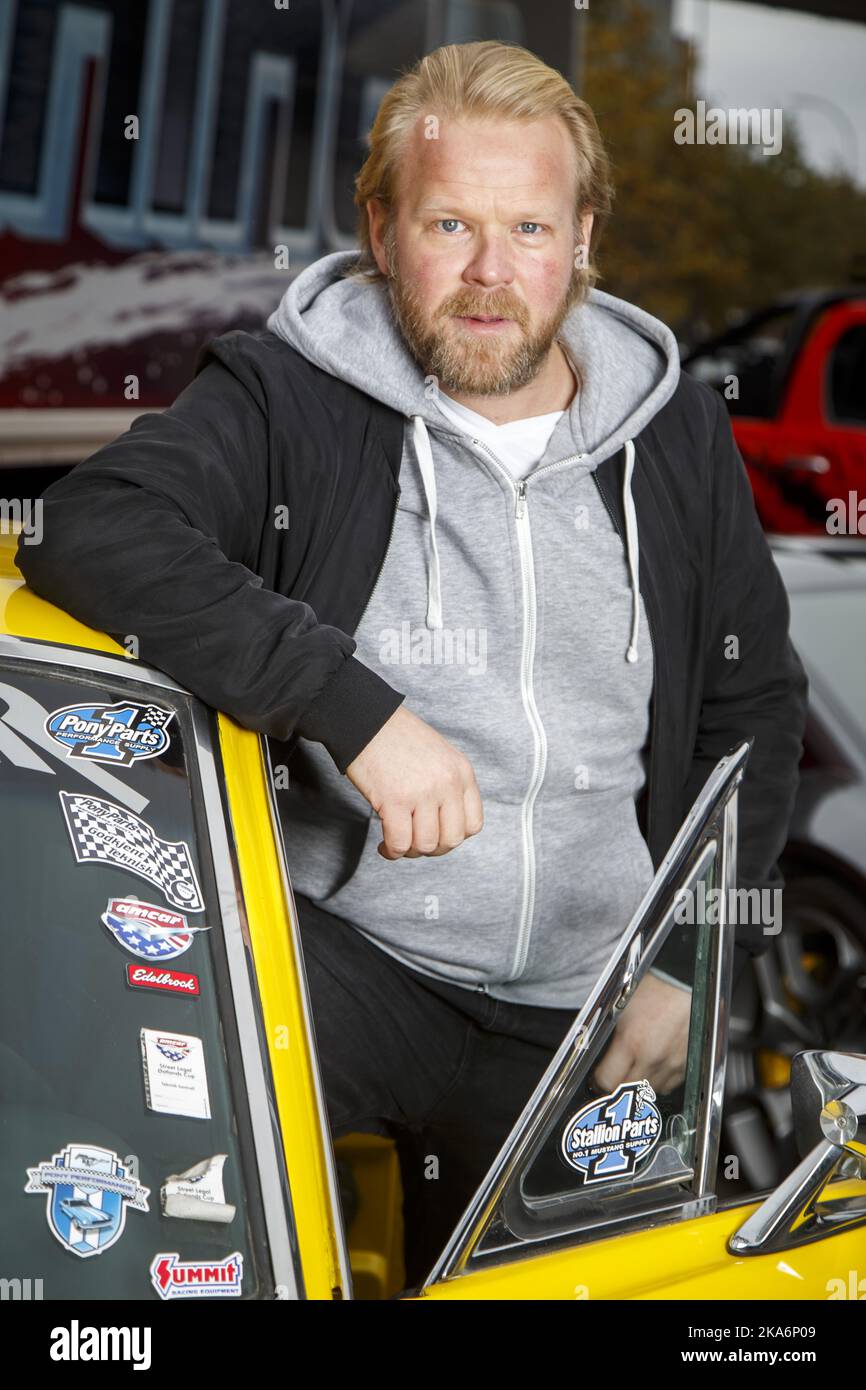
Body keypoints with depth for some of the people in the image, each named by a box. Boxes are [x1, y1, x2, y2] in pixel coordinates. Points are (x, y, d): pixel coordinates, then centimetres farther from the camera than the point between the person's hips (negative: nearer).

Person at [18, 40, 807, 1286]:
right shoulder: (287, 402, -6)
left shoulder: (678, 436, 7)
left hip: (580, 1013, 4)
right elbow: (89, 530, -23)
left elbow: (753, 705, 14)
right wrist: (358, 709, -30)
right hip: (347, 953, -4)